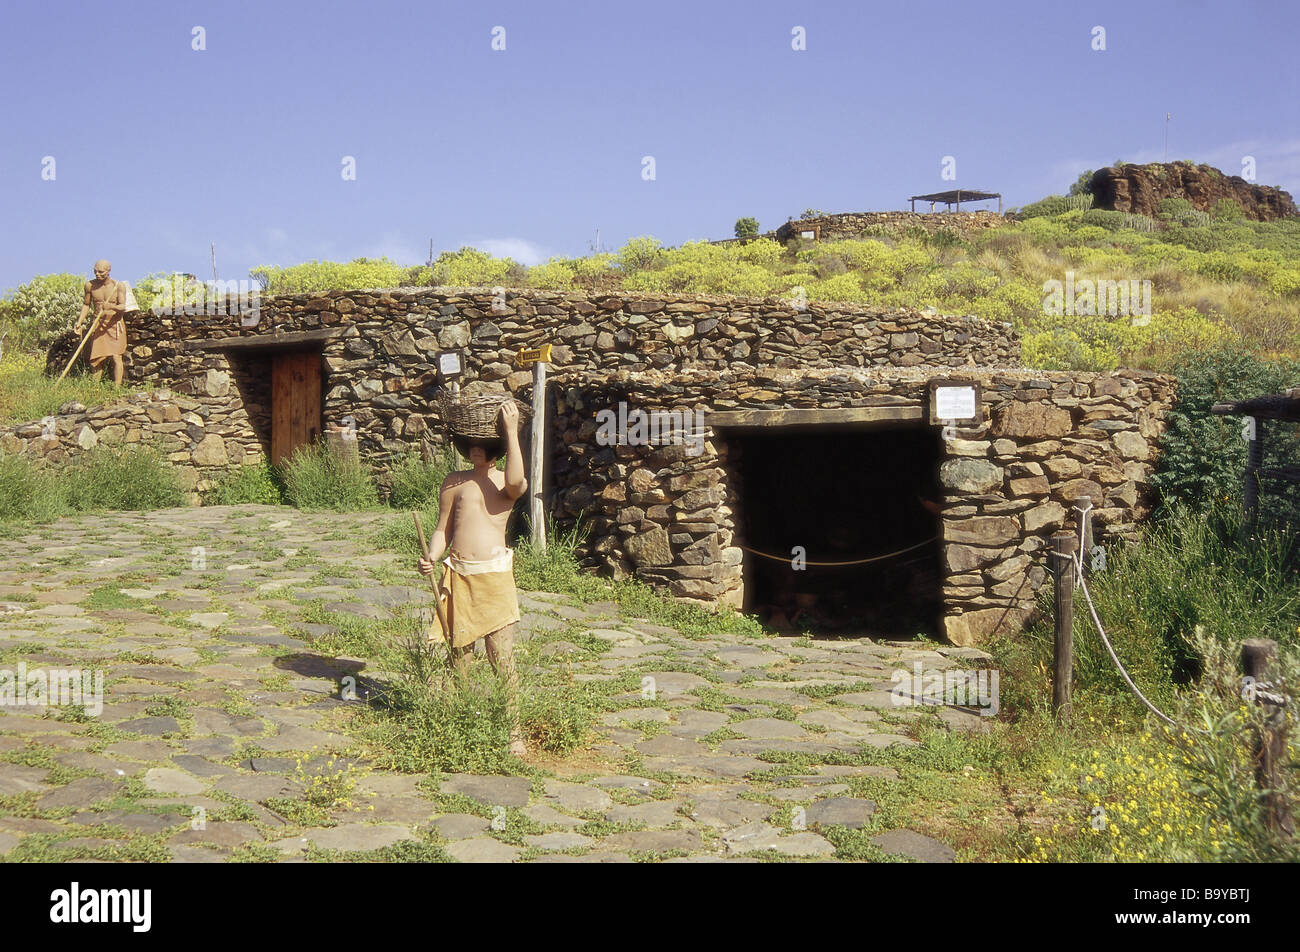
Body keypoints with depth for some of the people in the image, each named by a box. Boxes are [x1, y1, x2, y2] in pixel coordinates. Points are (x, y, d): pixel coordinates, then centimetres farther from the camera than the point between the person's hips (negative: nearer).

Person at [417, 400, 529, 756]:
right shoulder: (454, 483, 10)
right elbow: (442, 530, 12)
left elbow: (516, 482, -24)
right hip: (458, 576, 3)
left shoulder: (506, 482, 2)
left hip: (495, 577, -3)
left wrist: (511, 431, -21)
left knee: (503, 661, -6)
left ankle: (514, 733, 4)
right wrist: (431, 558, -8)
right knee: (458, 654, 11)